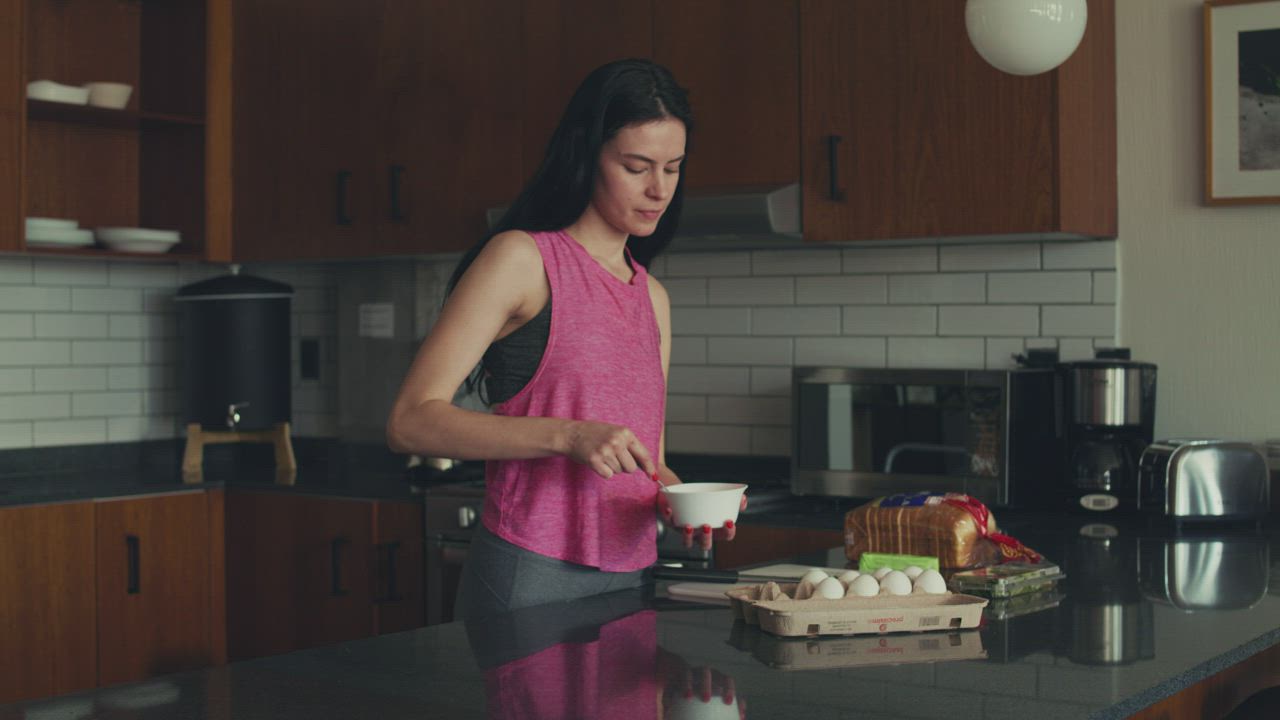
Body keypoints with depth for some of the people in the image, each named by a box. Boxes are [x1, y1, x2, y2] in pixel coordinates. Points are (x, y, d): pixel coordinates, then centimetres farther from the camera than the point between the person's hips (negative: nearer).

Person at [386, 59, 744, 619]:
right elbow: (411, 422, -14)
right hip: (530, 576, -6)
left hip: (629, 579, 7)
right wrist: (566, 436, -24)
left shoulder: (652, 297, 16)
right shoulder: (521, 259, -6)